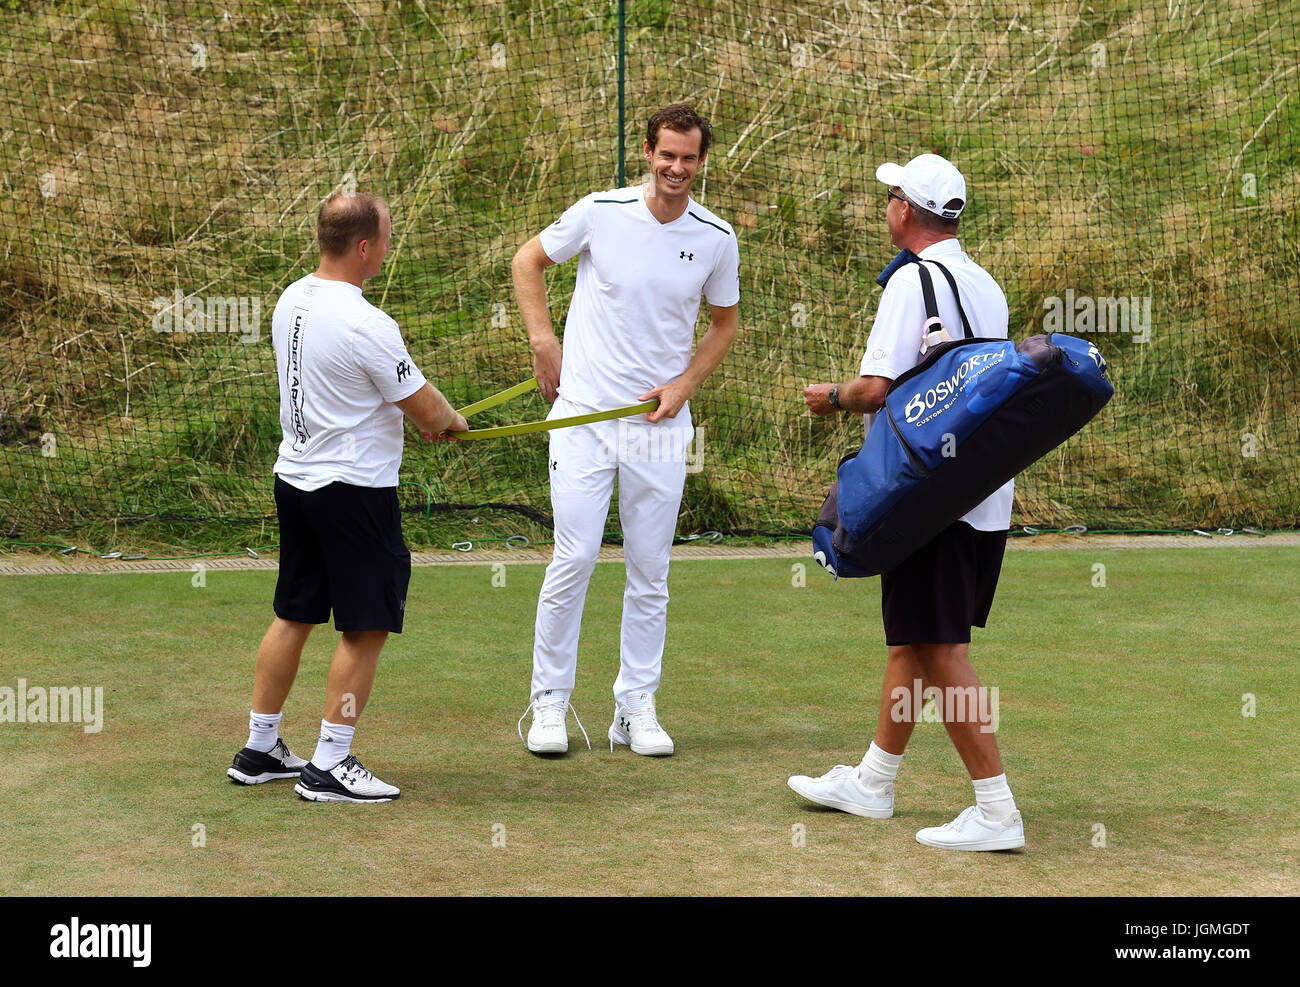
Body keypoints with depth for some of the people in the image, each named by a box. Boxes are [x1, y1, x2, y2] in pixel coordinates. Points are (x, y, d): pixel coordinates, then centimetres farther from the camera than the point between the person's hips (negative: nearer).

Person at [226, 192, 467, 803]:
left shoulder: (291, 302, 5)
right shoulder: (366, 325, -22)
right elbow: (429, 413, -15)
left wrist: (418, 411, 14)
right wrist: (451, 419, 9)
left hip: (294, 477, 9)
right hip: (355, 490, -9)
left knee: (294, 615, 17)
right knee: (367, 628, 0)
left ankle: (259, 750, 24)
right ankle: (328, 767, 2)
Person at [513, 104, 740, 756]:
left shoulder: (716, 238, 0)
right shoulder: (600, 212, -6)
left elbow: (724, 322, 15)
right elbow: (528, 261, 9)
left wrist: (685, 385, 0)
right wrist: (543, 344, 2)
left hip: (660, 422, 2)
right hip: (584, 414, -2)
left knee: (650, 572, 4)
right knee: (574, 559, -6)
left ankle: (636, 709, 14)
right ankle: (549, 702, 7)